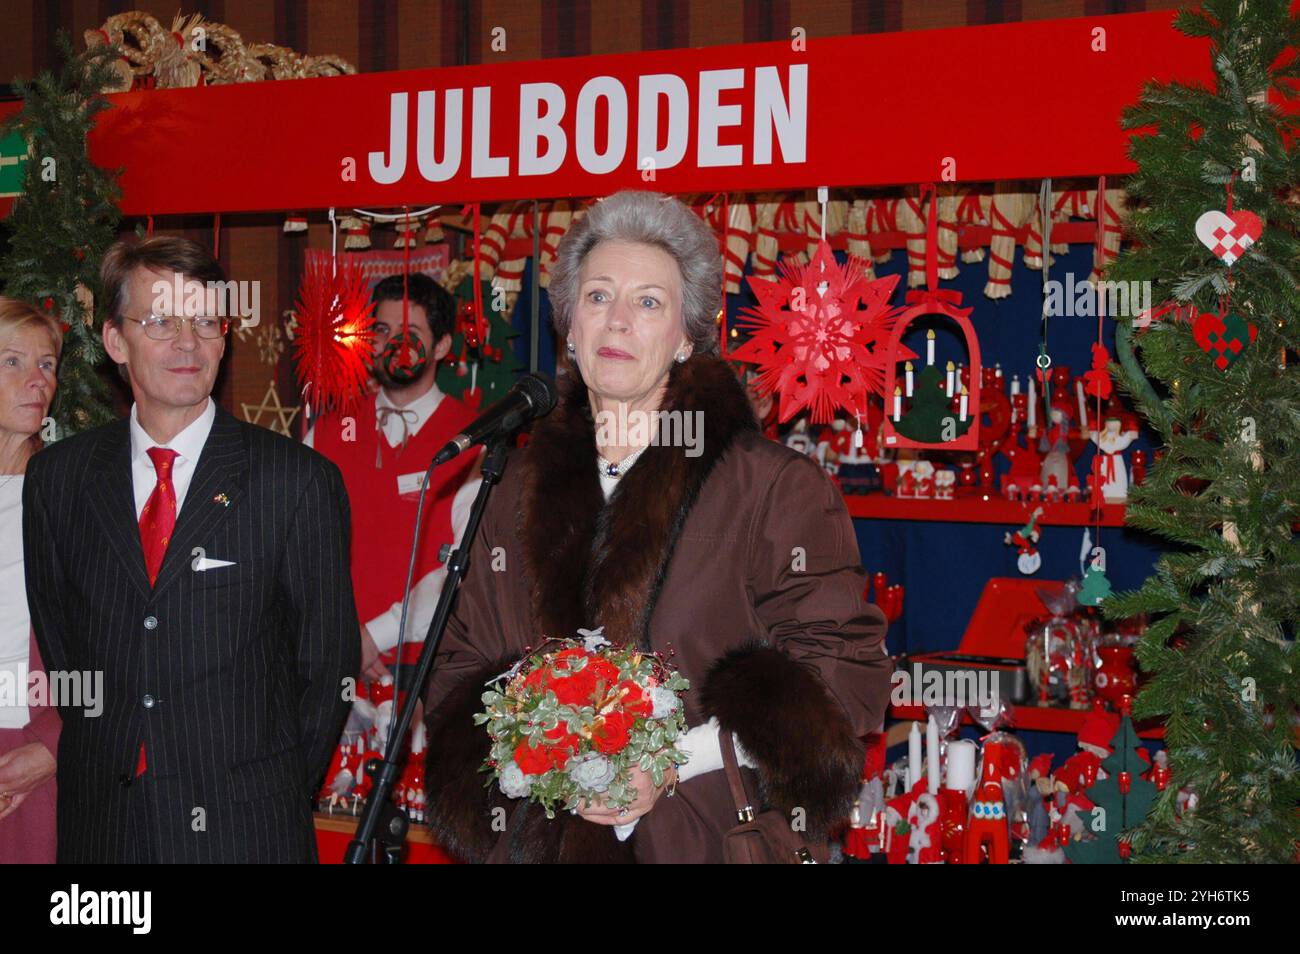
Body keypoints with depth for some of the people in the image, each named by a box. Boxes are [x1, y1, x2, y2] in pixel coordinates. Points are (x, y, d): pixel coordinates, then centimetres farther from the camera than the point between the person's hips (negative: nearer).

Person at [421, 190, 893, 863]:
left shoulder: (773, 487, -6)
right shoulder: (525, 488, 7)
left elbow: (844, 669, -10)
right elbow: (463, 666, 11)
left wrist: (677, 761, -19)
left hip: (710, 835, -3)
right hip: (538, 837, 4)